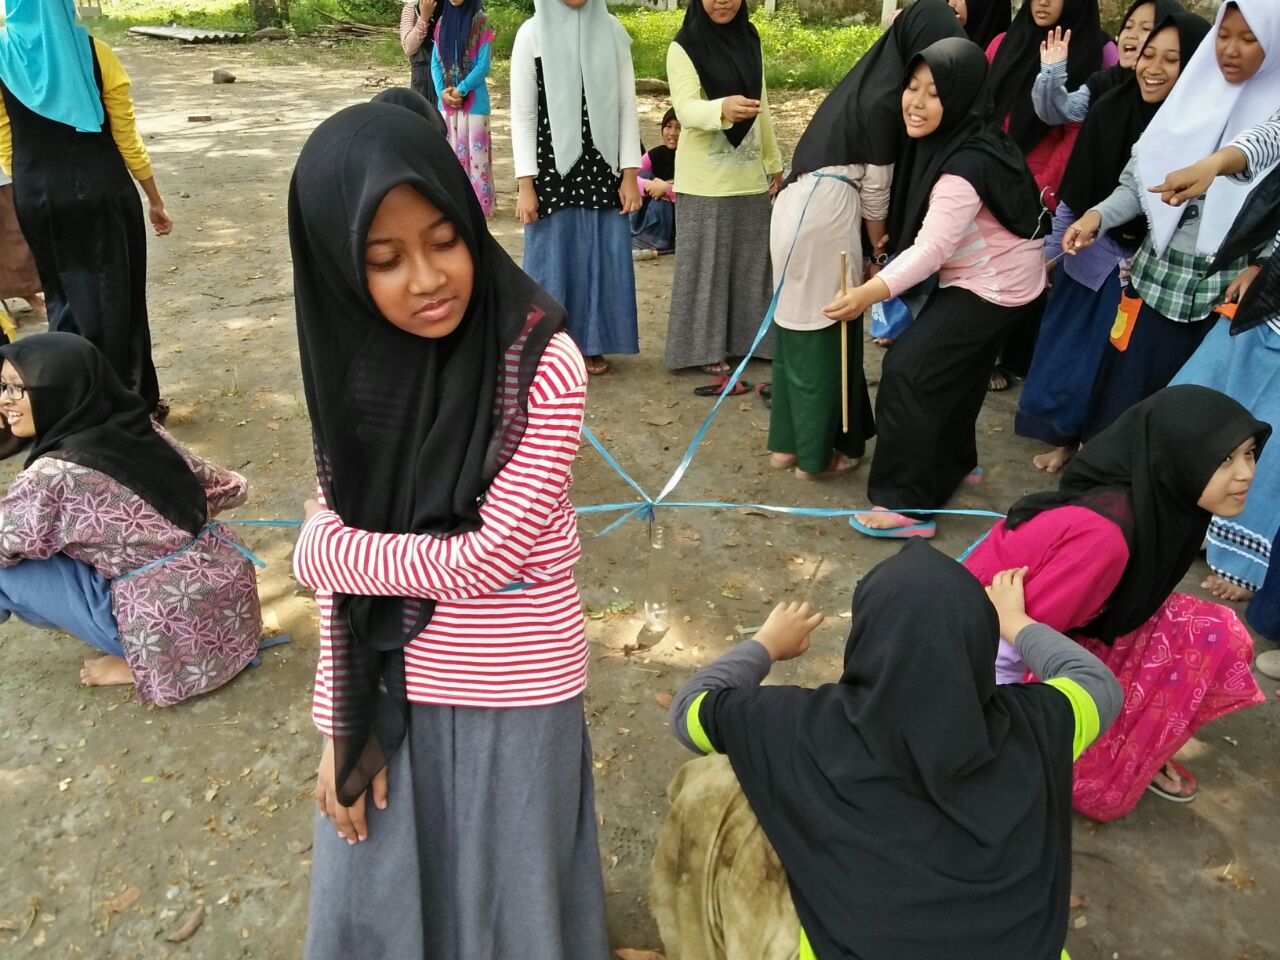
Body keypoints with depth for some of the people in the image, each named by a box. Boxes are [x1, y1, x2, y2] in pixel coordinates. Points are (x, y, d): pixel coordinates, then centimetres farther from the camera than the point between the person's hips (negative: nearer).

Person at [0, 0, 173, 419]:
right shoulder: (94, 53, -8)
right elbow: (126, 139, -5)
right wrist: (156, 200, 6)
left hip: (37, 196, 2)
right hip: (101, 189, -2)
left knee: (65, 294, 16)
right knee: (116, 293, 9)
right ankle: (134, 401, 18)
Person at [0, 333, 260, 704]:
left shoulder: (53, 475, -18)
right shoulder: (142, 430, 2)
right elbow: (229, 489, 13)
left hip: (179, 631, -8)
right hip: (228, 587, 8)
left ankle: (139, 663, 7)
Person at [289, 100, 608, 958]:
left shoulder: (543, 366, -20)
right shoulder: (353, 368, -5)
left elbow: (486, 559, -19)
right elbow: (341, 568, 0)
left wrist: (320, 551, -9)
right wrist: (343, 724, 0)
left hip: (512, 699, -4)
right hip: (386, 694, 4)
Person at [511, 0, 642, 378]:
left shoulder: (612, 31, 4)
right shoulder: (532, 33, -2)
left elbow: (627, 108, 5)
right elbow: (522, 114, -3)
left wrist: (630, 174, -1)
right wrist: (526, 185, -9)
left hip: (602, 170, 2)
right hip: (552, 169, -2)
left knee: (601, 258, 7)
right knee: (553, 258, 5)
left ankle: (590, 343, 22)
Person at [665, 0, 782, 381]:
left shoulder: (750, 40, 7)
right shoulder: (683, 47, -10)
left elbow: (762, 106, 15)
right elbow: (686, 109, -23)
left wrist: (773, 161, 17)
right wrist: (722, 109, -43)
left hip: (749, 175, 6)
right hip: (705, 179, -6)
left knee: (750, 259, 11)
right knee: (706, 262, 0)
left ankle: (745, 337, 22)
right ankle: (707, 347, 10)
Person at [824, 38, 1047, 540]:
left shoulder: (967, 163, -28)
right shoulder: (944, 141, -1)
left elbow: (933, 247, -37)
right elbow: (924, 234, 8)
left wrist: (872, 291, -44)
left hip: (995, 286, -10)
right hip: (985, 277, 10)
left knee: (909, 369, -14)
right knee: (952, 369, 22)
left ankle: (908, 504, -9)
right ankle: (954, 461, 45)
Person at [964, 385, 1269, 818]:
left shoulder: (1153, 504, -9)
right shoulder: (1102, 534, -34)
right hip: (984, 652, -8)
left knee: (1217, 635, -3)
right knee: (1101, 793, -10)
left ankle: (1133, 747, 12)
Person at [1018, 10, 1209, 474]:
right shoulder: (1110, 110, -7)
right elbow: (1075, 192, 1)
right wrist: (1049, 250, 5)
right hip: (1092, 258, 3)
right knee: (1069, 350, 13)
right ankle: (1068, 436, 34)